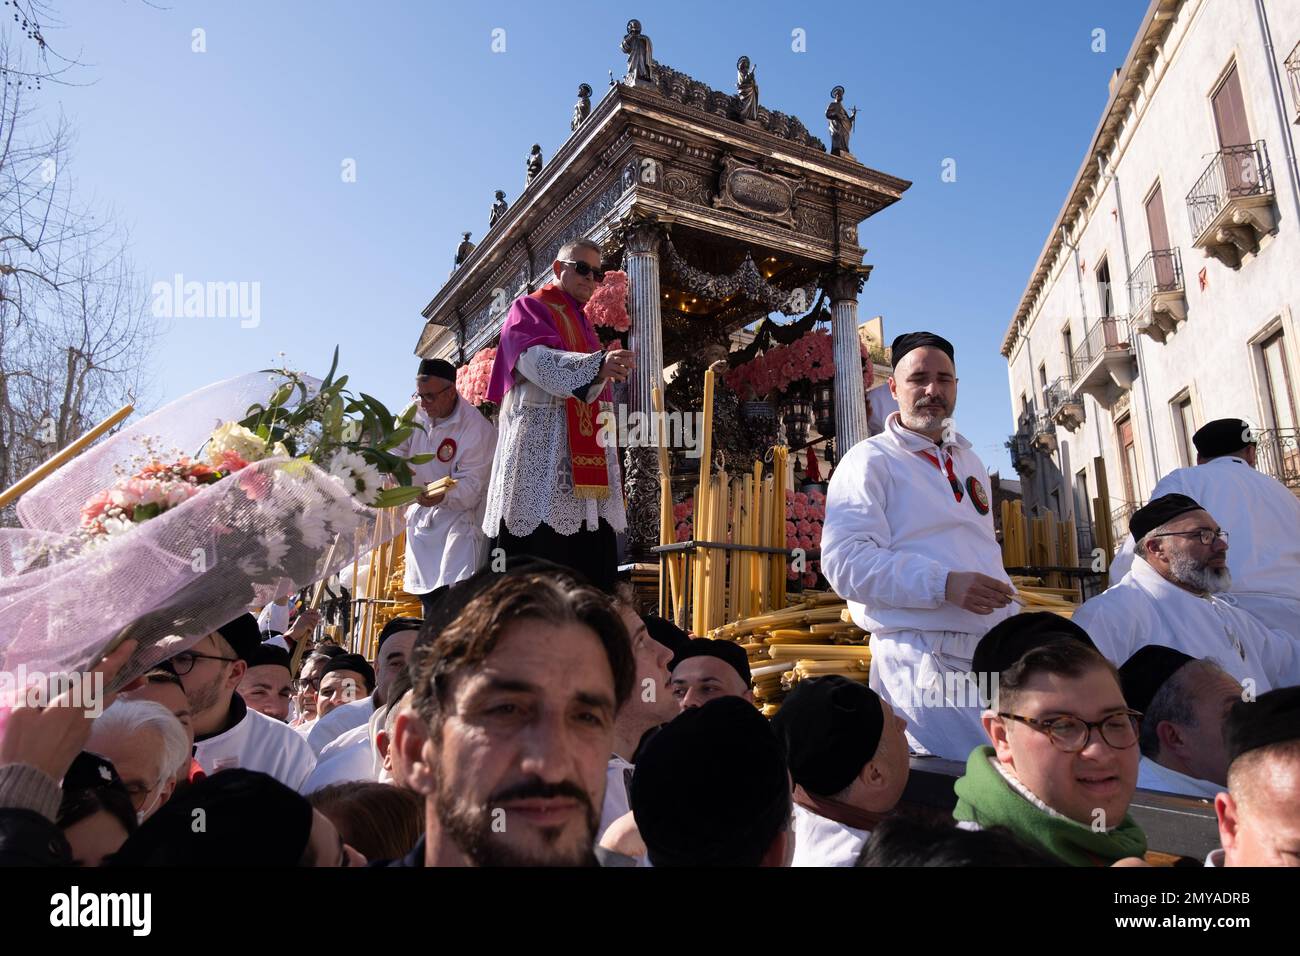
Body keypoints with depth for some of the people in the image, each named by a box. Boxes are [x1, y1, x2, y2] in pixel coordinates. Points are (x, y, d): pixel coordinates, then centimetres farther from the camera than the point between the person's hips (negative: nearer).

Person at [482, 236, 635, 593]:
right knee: (541, 555, -15)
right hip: (541, 446, -7)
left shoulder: (583, 324, 28)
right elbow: (538, 358, -17)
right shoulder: (530, 308, 5)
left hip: (584, 454, 7)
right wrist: (597, 366, -32)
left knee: (591, 557, -2)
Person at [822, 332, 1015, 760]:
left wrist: (1012, 615, 15)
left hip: (992, 652, 7)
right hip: (923, 658, -7)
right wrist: (944, 584, -24)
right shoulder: (870, 461, -5)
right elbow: (844, 561, -17)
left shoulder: (969, 462, 20)